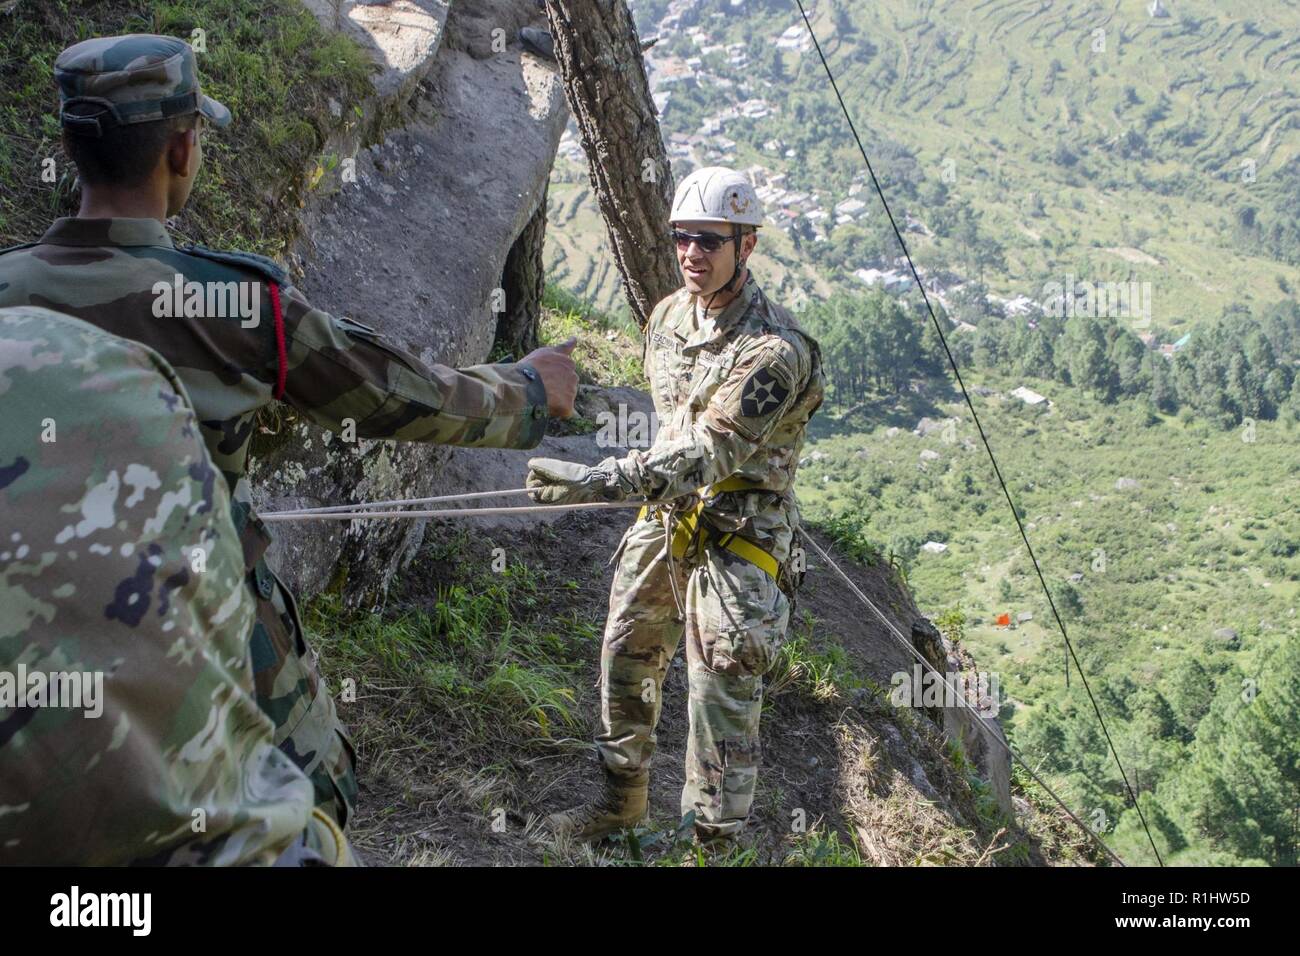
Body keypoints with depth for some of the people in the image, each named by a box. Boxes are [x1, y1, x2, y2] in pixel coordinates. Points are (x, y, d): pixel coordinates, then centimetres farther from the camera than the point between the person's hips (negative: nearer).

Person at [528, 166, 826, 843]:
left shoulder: (774, 349, -23)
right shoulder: (668, 315, 4)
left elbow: (709, 452, -33)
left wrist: (599, 480, -44)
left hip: (735, 534, -8)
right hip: (664, 518, 8)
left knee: (723, 693, -1)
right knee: (625, 658, 17)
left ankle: (715, 839, 18)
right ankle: (622, 796, 39)